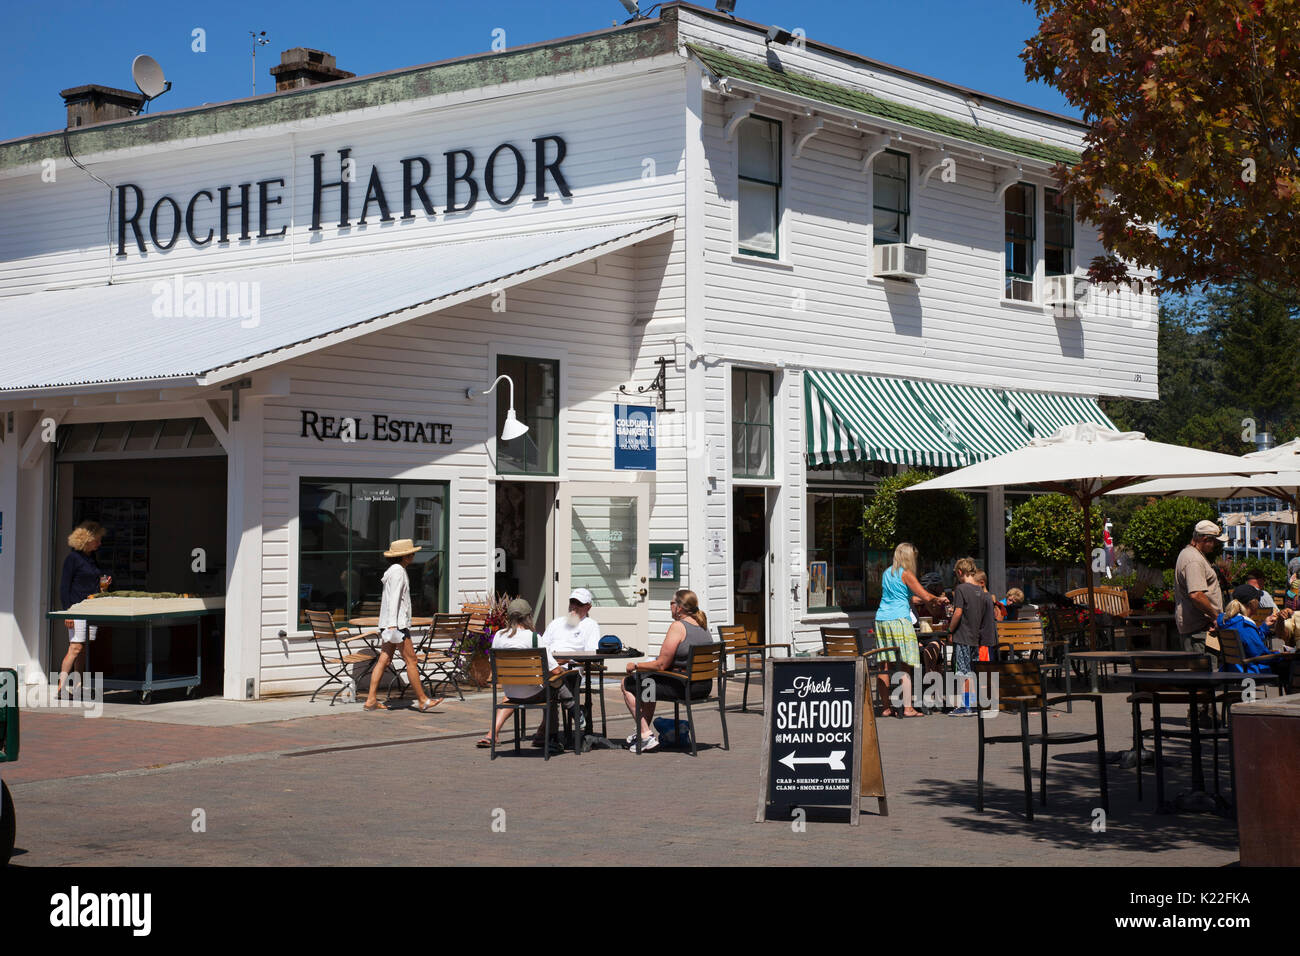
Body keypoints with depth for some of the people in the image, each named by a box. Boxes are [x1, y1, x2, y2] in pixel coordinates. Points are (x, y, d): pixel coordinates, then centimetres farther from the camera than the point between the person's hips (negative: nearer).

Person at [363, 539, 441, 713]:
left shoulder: (396, 570, 20)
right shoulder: (398, 571, -12)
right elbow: (394, 599, -19)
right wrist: (393, 624, -25)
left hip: (395, 623, 10)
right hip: (396, 623, -10)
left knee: (384, 660, 6)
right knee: (411, 660, -6)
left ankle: (371, 700, 5)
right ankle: (422, 700, -2)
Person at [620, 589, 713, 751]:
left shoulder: (678, 626, -16)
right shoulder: (703, 626, 10)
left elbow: (661, 665, -18)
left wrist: (635, 666, -3)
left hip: (682, 686, -9)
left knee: (628, 683, 8)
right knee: (650, 680, 32)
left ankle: (646, 735, 6)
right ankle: (644, 729, 36)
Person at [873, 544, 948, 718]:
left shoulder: (886, 573, 17)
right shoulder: (906, 574, -4)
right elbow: (925, 596, -7)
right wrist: (939, 599, 12)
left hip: (881, 619, 7)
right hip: (899, 620, -7)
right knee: (904, 666, -5)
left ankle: (886, 707, 8)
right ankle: (907, 708, -7)